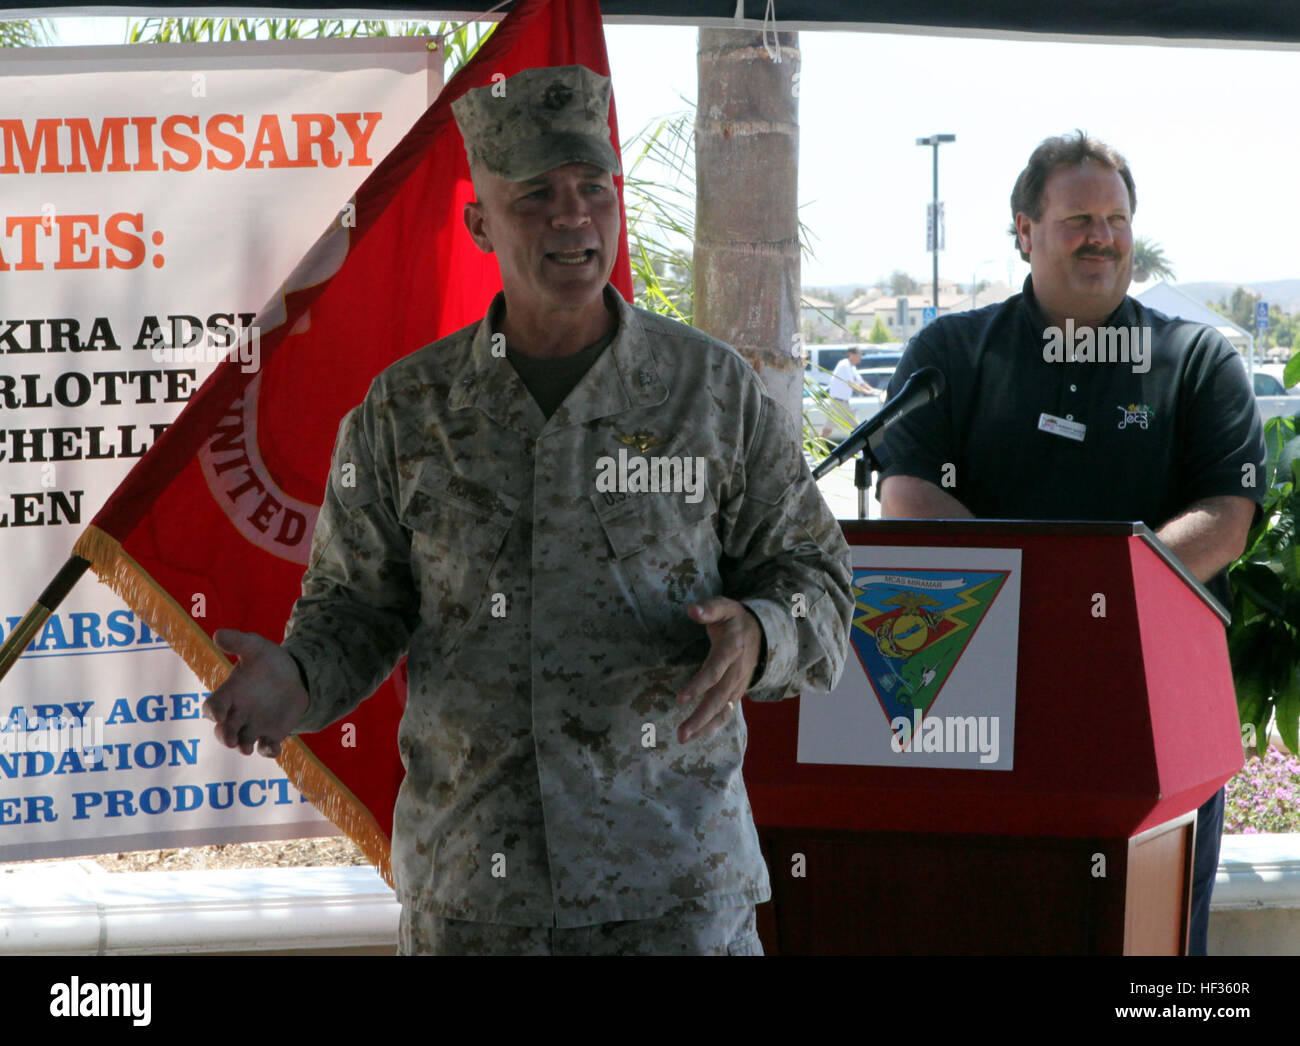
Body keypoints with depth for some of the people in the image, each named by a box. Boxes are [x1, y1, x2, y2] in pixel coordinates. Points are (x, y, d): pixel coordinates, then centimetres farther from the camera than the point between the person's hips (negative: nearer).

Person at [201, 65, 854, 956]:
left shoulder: (716, 390, 0)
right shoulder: (406, 409, 4)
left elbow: (809, 575, 5)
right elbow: (357, 609, 9)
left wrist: (756, 639, -18)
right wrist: (293, 681, -14)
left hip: (673, 883, -1)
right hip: (471, 878, 1)